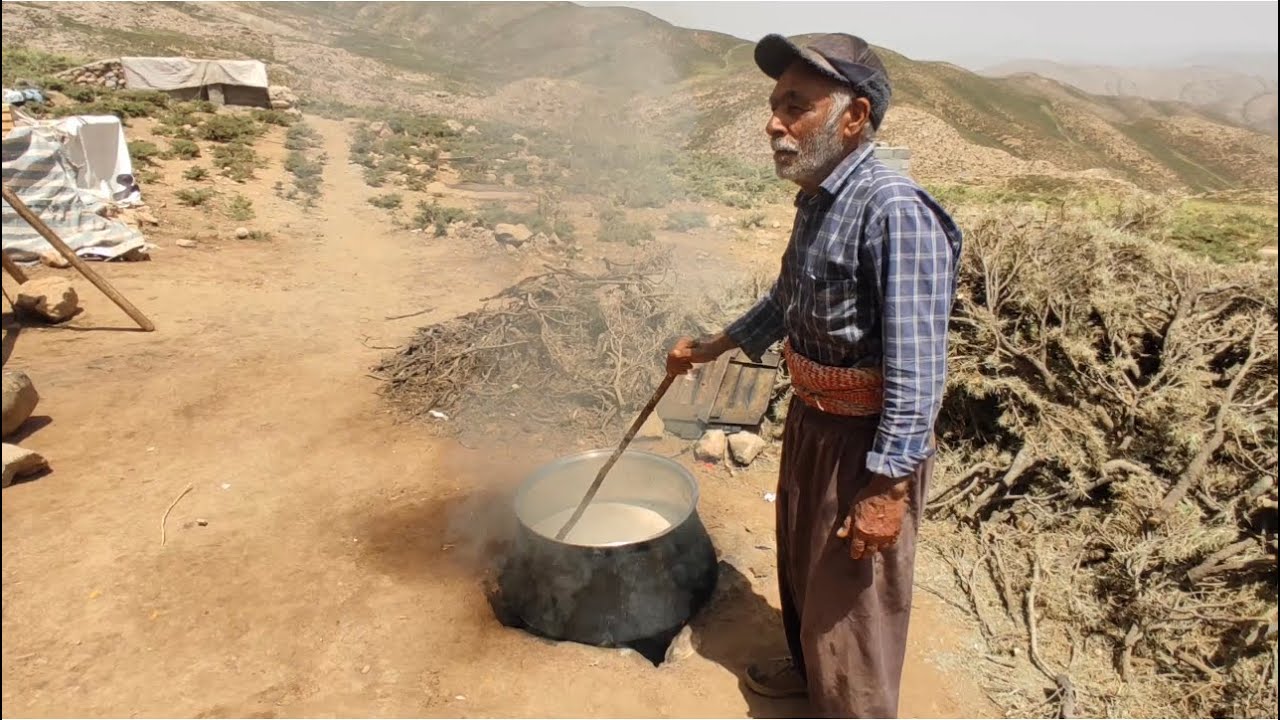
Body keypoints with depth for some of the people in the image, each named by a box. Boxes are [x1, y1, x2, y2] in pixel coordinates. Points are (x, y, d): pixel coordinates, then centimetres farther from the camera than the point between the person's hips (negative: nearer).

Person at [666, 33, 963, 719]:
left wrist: (886, 488, -24)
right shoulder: (817, 200, 3)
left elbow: (916, 370, -26)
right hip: (810, 419, 9)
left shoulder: (895, 212, -25)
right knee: (800, 561, 27)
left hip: (866, 439, -9)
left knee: (851, 603, 9)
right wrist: (715, 345, 24)